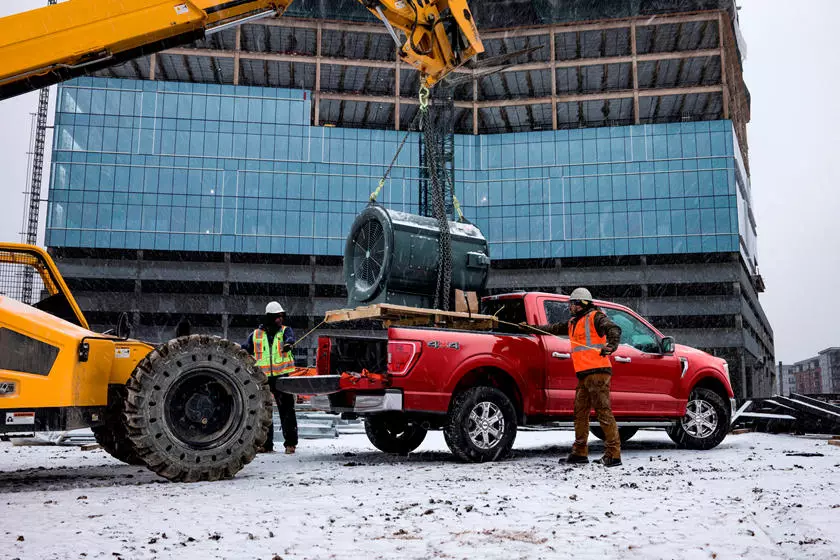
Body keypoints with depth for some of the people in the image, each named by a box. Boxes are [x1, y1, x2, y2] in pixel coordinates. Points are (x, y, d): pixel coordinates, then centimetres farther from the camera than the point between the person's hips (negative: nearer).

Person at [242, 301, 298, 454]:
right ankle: (265, 444, 16)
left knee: (286, 410, -1)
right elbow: (244, 350, 17)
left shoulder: (285, 330, 6)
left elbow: (290, 337, -17)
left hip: (282, 376, -2)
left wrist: (288, 344, -39)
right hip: (262, 377, 2)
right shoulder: (256, 334, 10)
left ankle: (290, 443, 7)